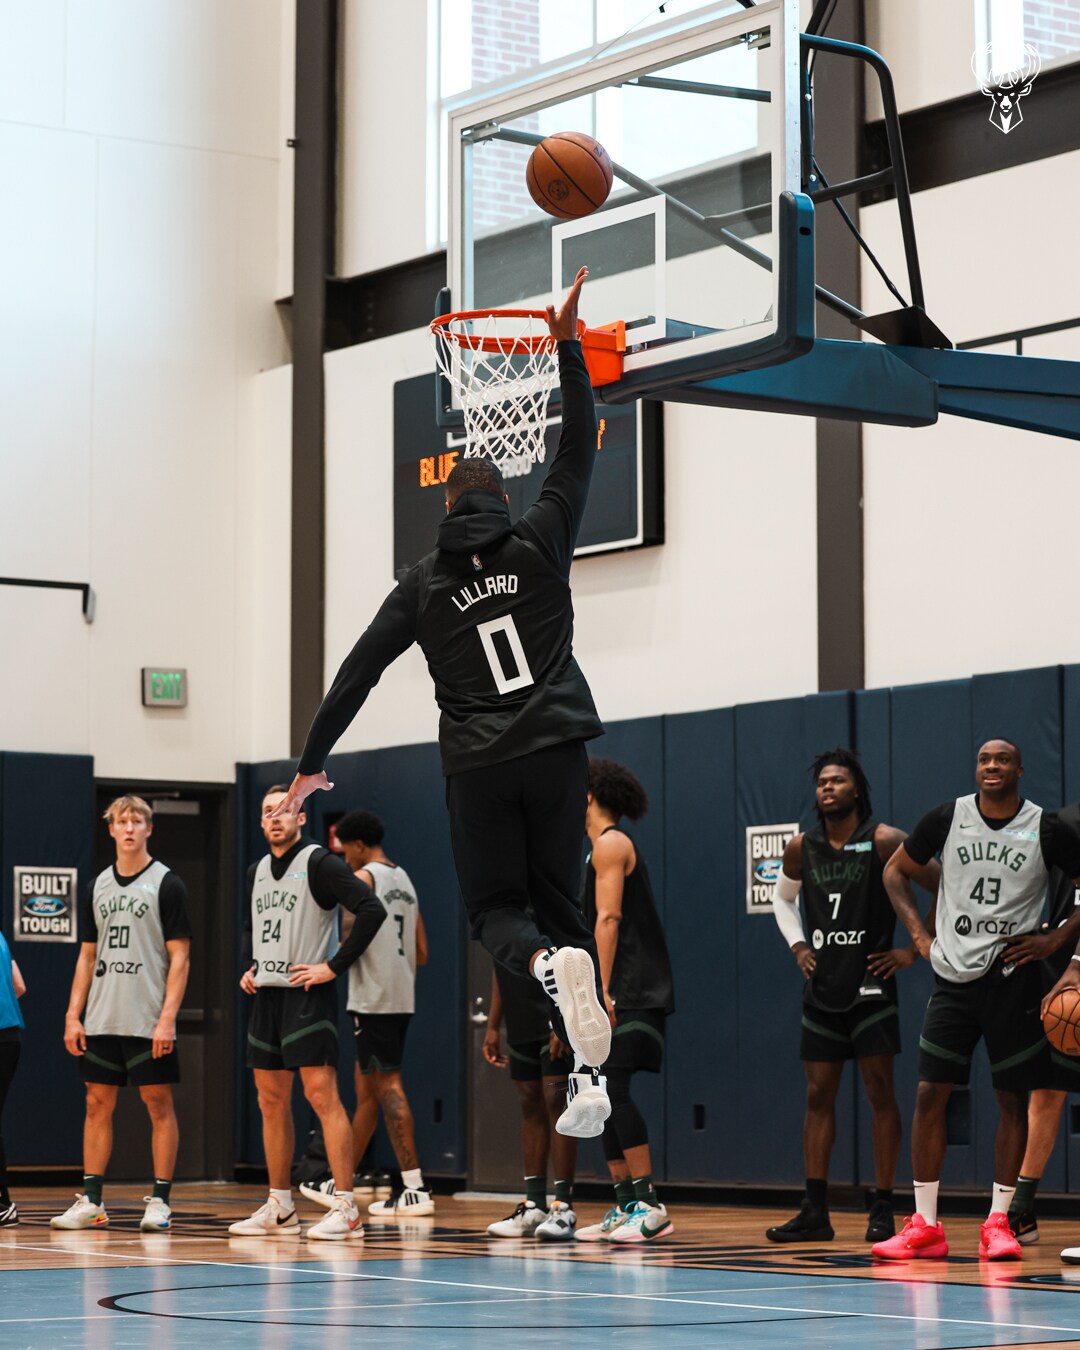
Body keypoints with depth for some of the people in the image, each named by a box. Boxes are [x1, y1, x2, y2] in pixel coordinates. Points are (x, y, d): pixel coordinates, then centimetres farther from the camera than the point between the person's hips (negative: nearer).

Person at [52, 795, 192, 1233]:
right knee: (98, 1103, 6)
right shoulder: (99, 886, 12)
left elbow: (179, 956, -7)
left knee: (159, 1104, -1)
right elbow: (88, 954, 15)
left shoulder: (166, 884, -3)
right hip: (101, 1020, 5)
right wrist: (73, 1015, 7)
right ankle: (91, 1201, 11)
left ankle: (160, 1201, 4)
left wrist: (167, 1018, -15)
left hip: (149, 1022, -5)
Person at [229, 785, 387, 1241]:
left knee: (322, 1095, -12)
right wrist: (249, 968, 14)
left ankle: (345, 1209, -11)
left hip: (308, 995, -8)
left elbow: (371, 910, -18)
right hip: (266, 995, 8)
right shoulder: (256, 871, 15)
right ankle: (279, 1209, 18)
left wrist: (334, 966, -18)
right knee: (272, 1102, 10)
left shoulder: (319, 862, -9)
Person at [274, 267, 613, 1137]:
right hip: (555, 748, 1)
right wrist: (569, 346, 15)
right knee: (558, 899, 9)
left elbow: (356, 677, 8)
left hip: (478, 767, -1)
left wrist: (310, 765, 16)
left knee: (495, 909, 10)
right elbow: (580, 451, 13)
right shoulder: (540, 542, 6)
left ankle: (549, 964, -28)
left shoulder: (422, 585, 7)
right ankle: (589, 1074, -4)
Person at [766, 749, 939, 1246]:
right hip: (821, 990, 5)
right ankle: (815, 1212, 8)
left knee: (879, 1092, -3)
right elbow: (782, 898, 25)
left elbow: (945, 888, -11)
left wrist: (915, 950, -10)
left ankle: (882, 1208, 2)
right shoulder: (802, 848, 5)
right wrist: (798, 946, 10)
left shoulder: (883, 841, -10)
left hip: (870, 986, -5)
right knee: (818, 1096, 5)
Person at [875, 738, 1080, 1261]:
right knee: (930, 1094, -3)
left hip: (1014, 978, -1)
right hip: (954, 977, 2)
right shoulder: (947, 819, 1)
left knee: (1012, 1099, 1)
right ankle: (924, 1225, 4)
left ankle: (998, 1223, 10)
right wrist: (920, 935, 4)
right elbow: (896, 871, 14)